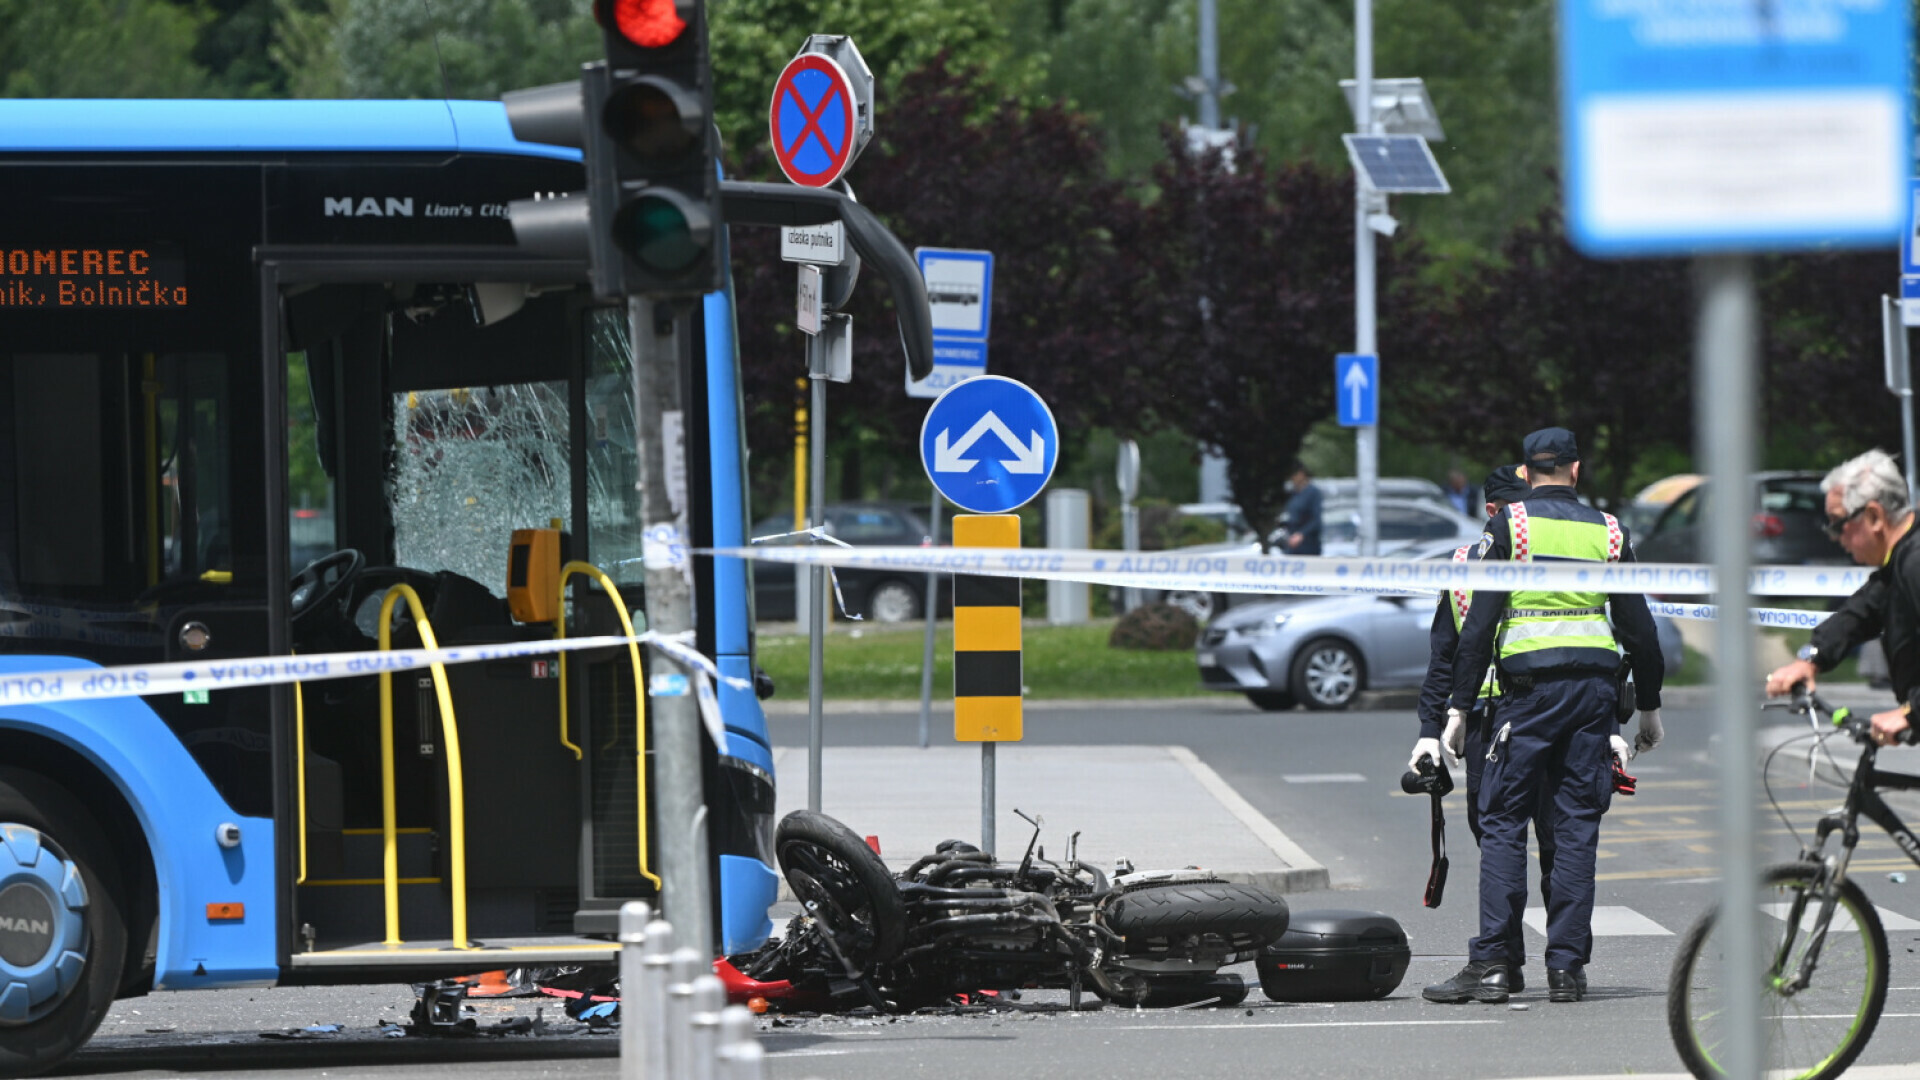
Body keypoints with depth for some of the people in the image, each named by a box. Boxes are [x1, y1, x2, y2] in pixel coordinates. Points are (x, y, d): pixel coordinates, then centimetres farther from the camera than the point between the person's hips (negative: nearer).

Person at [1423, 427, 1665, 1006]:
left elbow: (1479, 623, -4)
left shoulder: (1509, 525, 1)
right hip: (1596, 687, 3)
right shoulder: (1607, 531, 10)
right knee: (1577, 825, 5)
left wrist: (1459, 706, -2)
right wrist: (1649, 706, 22)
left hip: (1531, 689, -3)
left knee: (1503, 822, 0)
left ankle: (1491, 963, -8)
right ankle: (1567, 967, 2)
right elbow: (1639, 627, 13)